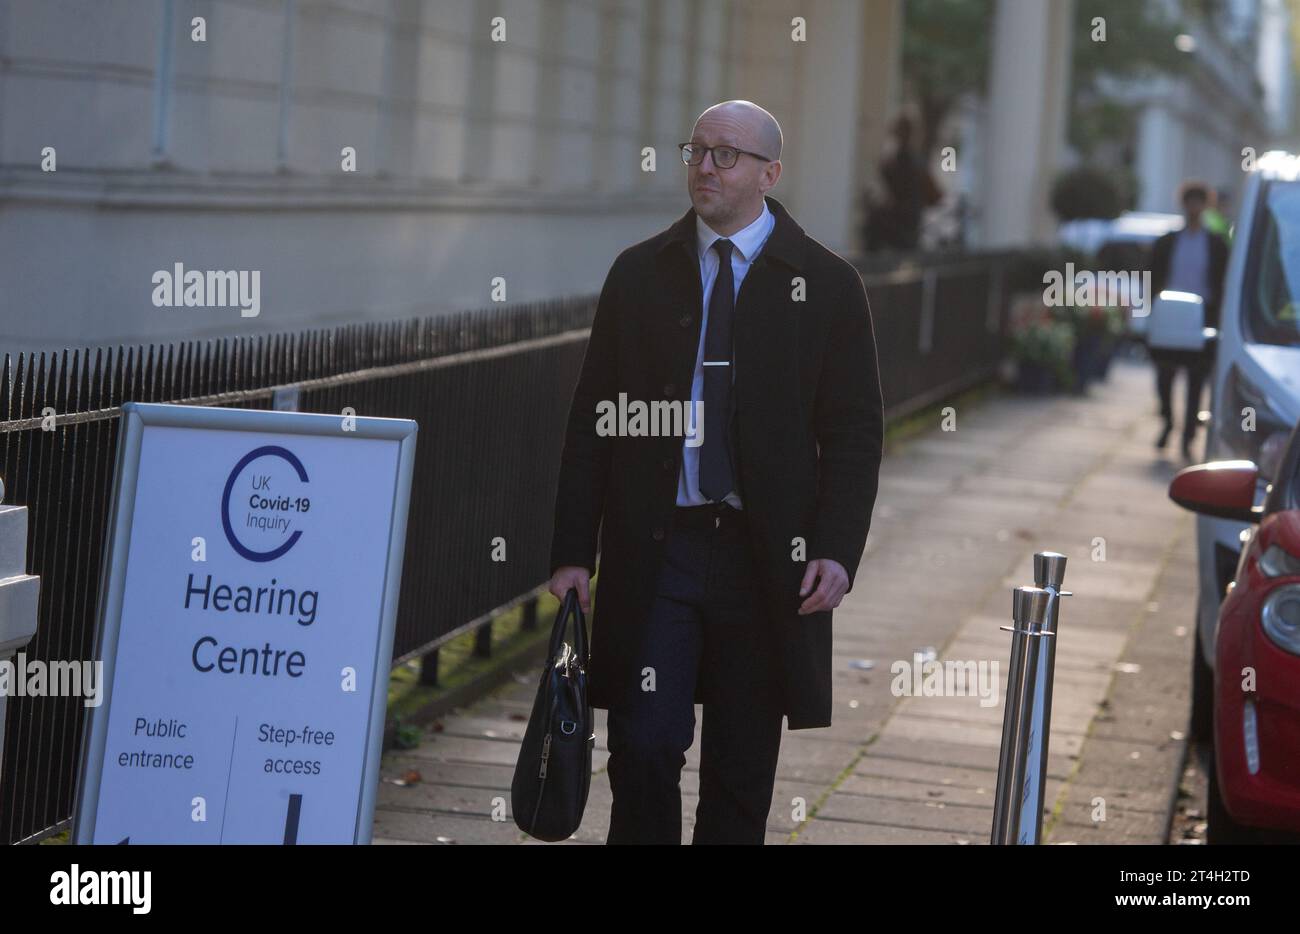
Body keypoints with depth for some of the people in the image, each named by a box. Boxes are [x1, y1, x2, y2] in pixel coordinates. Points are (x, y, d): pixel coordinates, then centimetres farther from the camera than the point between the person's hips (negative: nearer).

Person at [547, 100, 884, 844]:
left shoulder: (826, 286, 3)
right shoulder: (639, 274, 7)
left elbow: (855, 433, 1)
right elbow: (593, 421, 8)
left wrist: (838, 550, -12)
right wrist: (573, 551, 0)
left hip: (765, 558, -1)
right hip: (654, 551, 1)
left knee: (742, 771, 7)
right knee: (644, 748, -7)